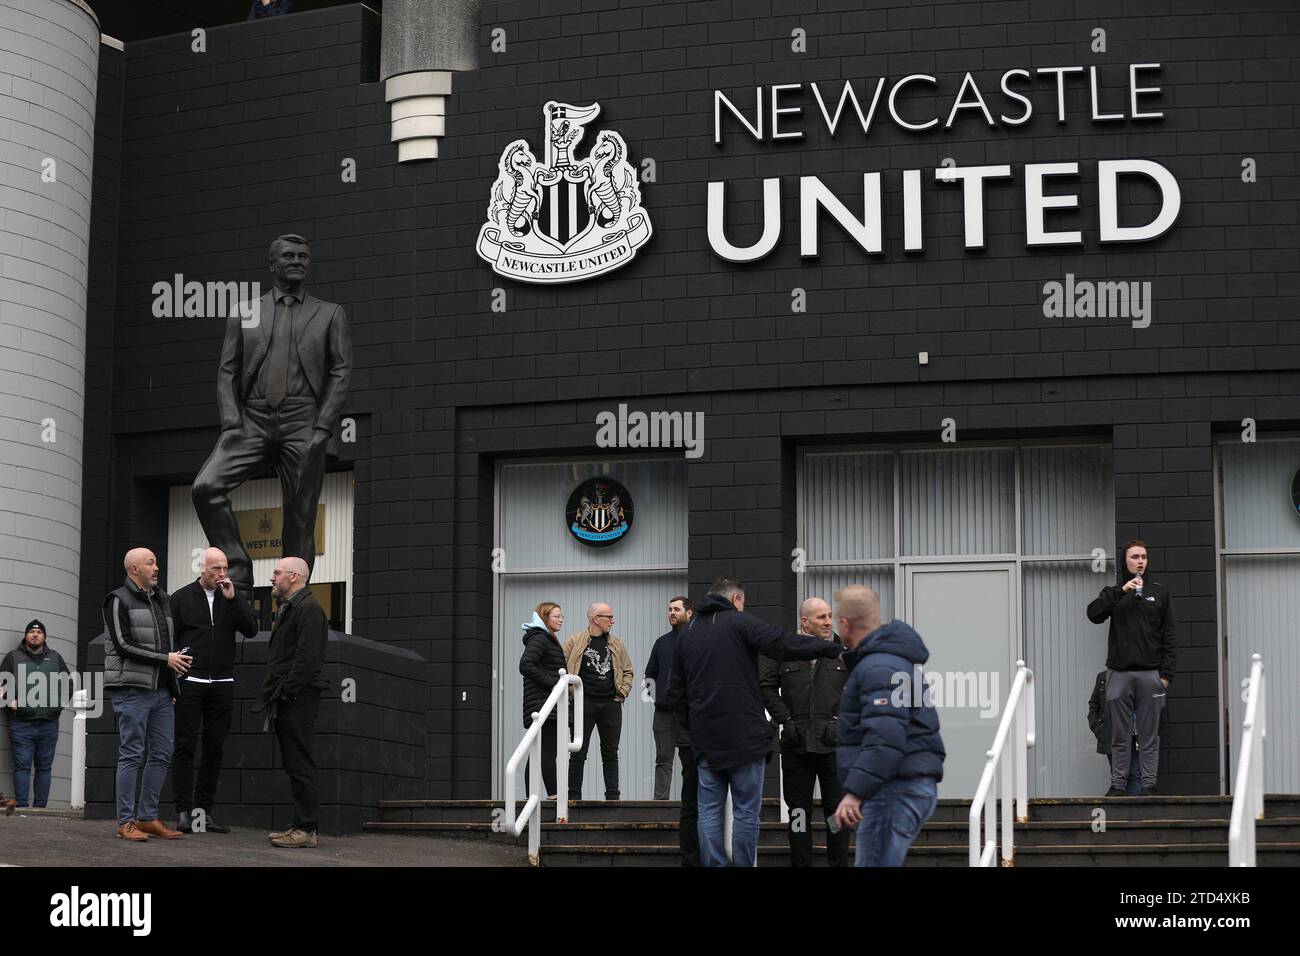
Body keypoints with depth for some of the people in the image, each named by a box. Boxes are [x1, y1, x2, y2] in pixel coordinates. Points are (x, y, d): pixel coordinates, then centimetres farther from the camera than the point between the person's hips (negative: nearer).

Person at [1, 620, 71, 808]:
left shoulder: (55, 657, 16)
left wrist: (63, 701, 10)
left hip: (49, 724, 2)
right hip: (21, 723, -2)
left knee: (44, 766, 3)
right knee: (22, 765, -6)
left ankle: (40, 806, 5)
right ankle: (21, 805, -7)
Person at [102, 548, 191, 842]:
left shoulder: (161, 600, 18)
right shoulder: (119, 601, -4)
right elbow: (124, 645, -13)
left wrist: (173, 685, 18)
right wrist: (165, 659, -14)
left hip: (161, 691, 7)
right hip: (132, 689, -7)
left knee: (162, 754, 6)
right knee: (132, 755, -5)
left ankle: (148, 818, 13)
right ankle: (126, 821, -1)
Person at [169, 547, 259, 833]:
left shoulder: (233, 599, 11)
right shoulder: (181, 598, 3)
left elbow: (251, 630, -1)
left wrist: (233, 600, -10)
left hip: (222, 685, 3)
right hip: (190, 683, -3)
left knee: (214, 749, 5)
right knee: (185, 746, -5)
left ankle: (204, 809, 10)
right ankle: (184, 811, -4)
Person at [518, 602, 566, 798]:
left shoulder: (548, 640, 24)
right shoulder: (538, 639, -8)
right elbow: (526, 665, -21)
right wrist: (552, 682, -20)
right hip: (543, 704, -10)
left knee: (538, 753, 7)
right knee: (548, 751, -14)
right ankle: (553, 795, -18)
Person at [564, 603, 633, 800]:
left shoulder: (616, 645, 13)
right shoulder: (575, 642, 0)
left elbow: (628, 671, 21)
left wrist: (622, 692, 8)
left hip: (611, 704, 4)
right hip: (584, 704, -4)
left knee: (611, 754, 5)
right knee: (579, 753, -1)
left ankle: (612, 796, 7)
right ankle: (574, 796, 4)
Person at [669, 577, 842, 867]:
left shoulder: (686, 634, 14)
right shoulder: (739, 622, -5)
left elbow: (676, 690, 17)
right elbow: (784, 644, -17)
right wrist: (834, 649, -16)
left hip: (706, 741, 5)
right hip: (744, 736, -5)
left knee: (710, 810, 7)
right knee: (746, 811, 0)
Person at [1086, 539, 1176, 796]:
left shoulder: (1160, 593, 10)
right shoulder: (1113, 592, 11)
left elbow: (1168, 636, 6)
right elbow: (1093, 613, -8)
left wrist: (1166, 673, -3)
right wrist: (1121, 591, -15)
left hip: (1150, 673, 0)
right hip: (1119, 673, 0)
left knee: (1149, 735, 0)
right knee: (1119, 735, 2)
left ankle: (1149, 785, 3)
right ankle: (1117, 784, 7)